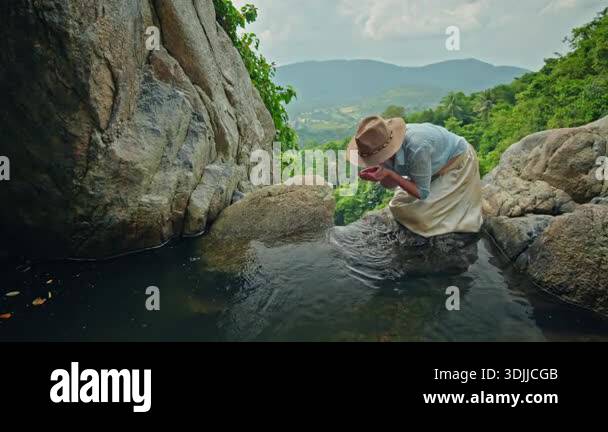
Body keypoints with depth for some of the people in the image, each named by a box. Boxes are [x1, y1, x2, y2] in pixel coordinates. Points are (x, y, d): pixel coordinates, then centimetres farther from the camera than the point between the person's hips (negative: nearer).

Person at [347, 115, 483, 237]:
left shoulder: (416, 148, -41)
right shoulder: (383, 145, -20)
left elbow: (422, 193, -28)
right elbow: (390, 184, -7)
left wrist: (389, 173, -38)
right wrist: (379, 175, -30)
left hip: (457, 163, -7)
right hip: (435, 168, 7)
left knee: (424, 216, -17)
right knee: (399, 207, 6)